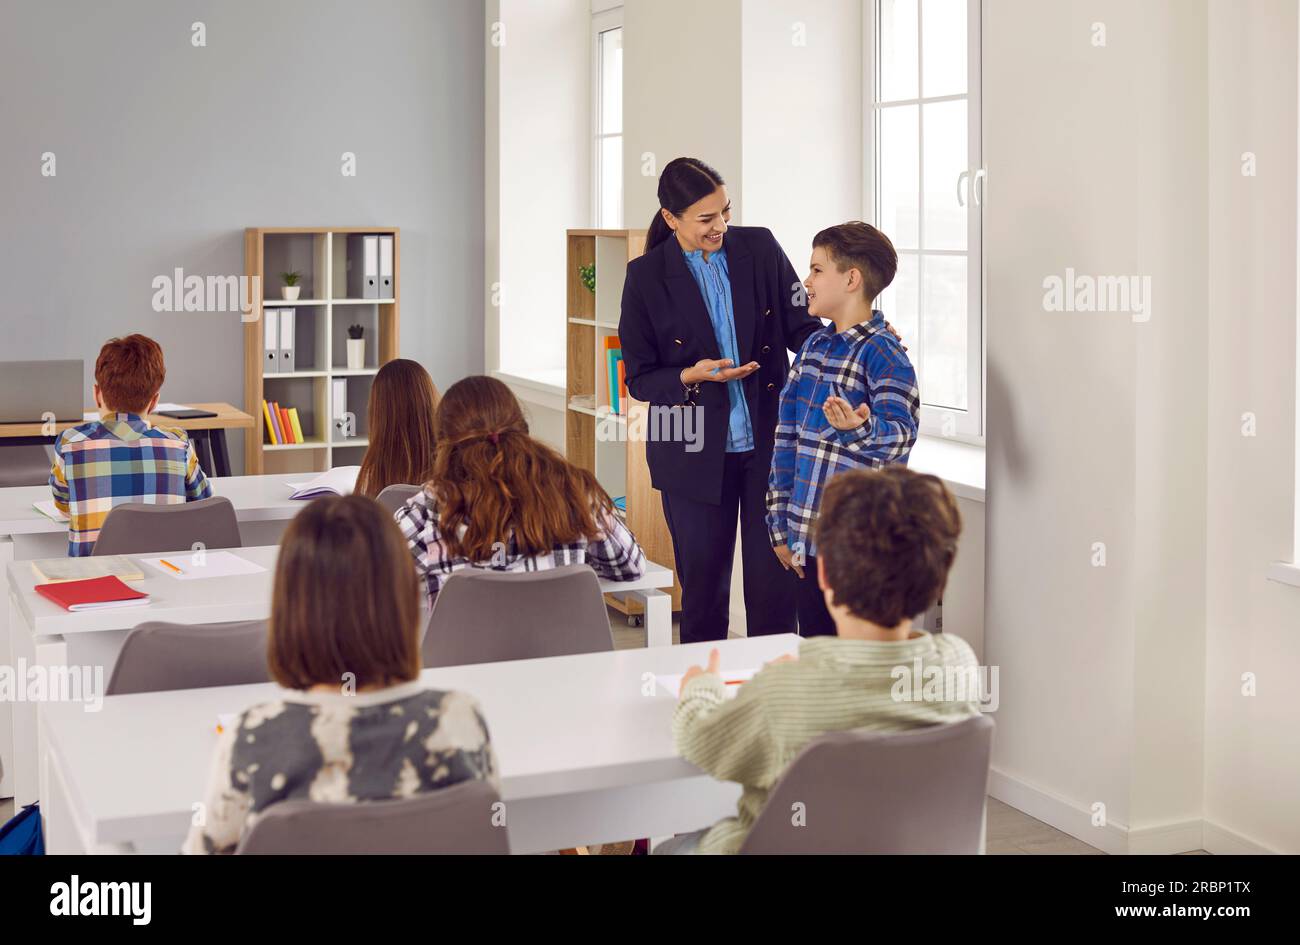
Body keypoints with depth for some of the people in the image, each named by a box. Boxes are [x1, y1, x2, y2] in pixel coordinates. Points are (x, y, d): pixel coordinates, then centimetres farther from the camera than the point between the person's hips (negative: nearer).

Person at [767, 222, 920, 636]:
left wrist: (859, 427, -48)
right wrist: (781, 528, 11)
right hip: (807, 544, 7)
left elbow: (899, 435, -25)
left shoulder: (884, 354, -11)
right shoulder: (814, 346, 12)